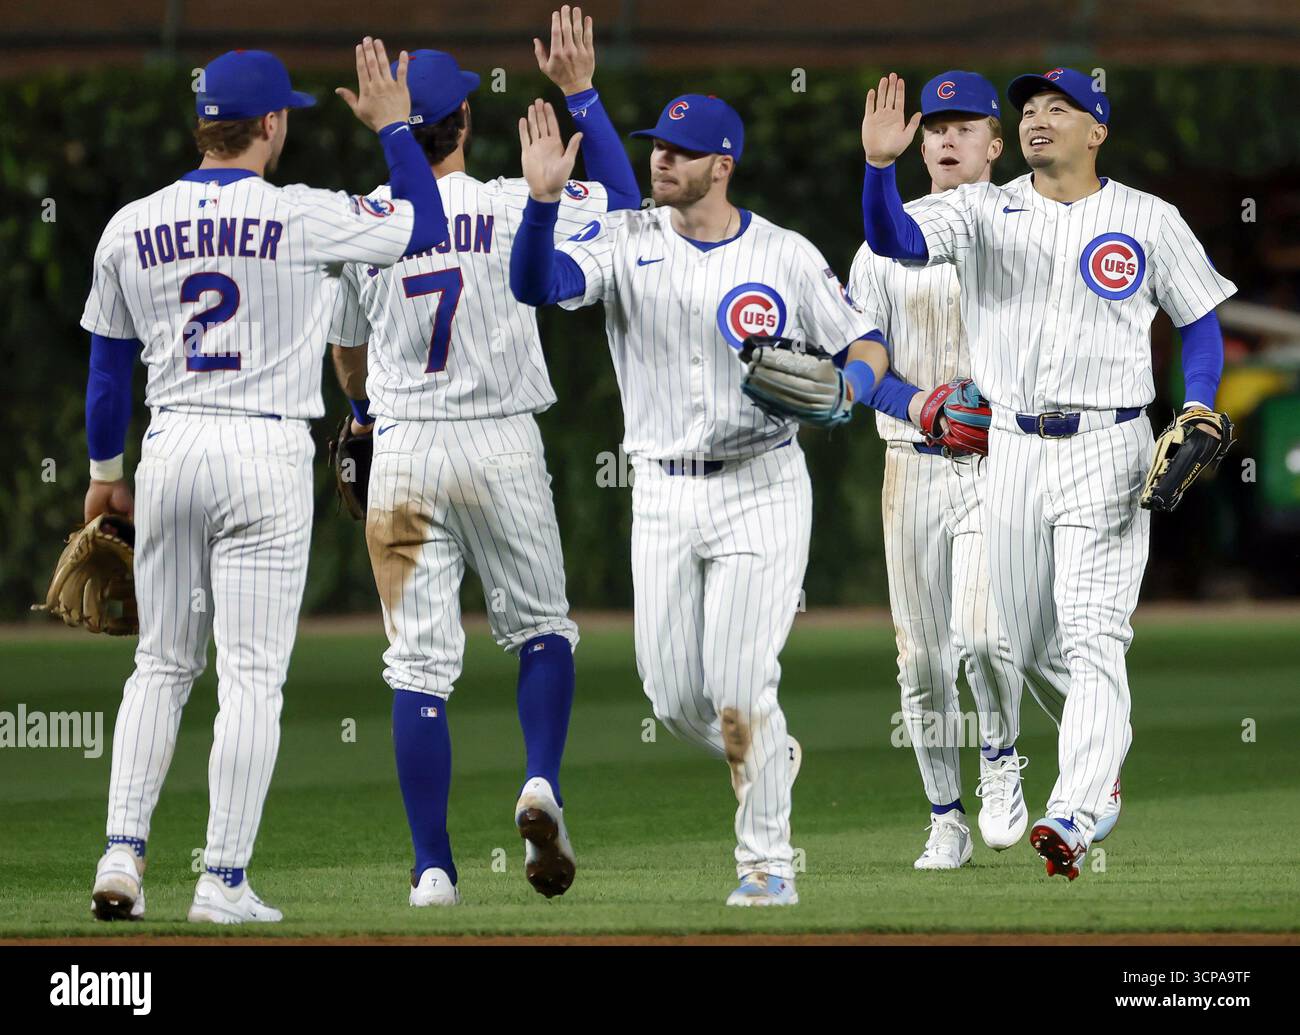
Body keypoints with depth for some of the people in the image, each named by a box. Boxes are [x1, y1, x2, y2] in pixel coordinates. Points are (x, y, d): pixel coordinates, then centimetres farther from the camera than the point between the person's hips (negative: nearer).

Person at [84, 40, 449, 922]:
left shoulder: (131, 229, 4)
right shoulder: (302, 218, -9)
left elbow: (109, 366, 12)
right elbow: (426, 226, 3)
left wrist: (105, 474, 24)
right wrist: (393, 127, 15)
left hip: (171, 451, 4)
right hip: (266, 453, -4)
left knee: (162, 665, 15)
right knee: (252, 676, -1)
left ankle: (123, 857, 5)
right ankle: (225, 883, -3)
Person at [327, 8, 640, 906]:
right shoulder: (513, 208, -9)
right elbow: (622, 199, 7)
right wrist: (580, 93, 9)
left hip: (403, 452, 1)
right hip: (502, 445, -1)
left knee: (420, 663, 3)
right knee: (540, 629, 17)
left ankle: (433, 867, 0)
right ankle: (541, 784, -7)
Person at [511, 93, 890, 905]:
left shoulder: (786, 258, -4)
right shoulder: (626, 243, -1)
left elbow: (865, 344, 3)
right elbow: (537, 283, -17)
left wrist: (846, 390, -19)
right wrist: (543, 197, -33)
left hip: (760, 492, -3)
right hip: (663, 495, 3)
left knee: (740, 691, -9)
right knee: (674, 695, 6)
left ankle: (768, 862, 4)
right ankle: (768, 759, 37)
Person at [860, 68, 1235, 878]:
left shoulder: (1150, 221, 2)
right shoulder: (983, 211, 4)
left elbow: (1201, 322, 9)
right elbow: (897, 239, -13)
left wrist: (1198, 413, -7)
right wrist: (880, 165, -32)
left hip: (1106, 452, -3)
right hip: (1009, 448, 3)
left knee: (1092, 637, -15)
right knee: (1025, 643, 10)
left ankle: (1074, 820, -24)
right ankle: (1108, 751, 36)